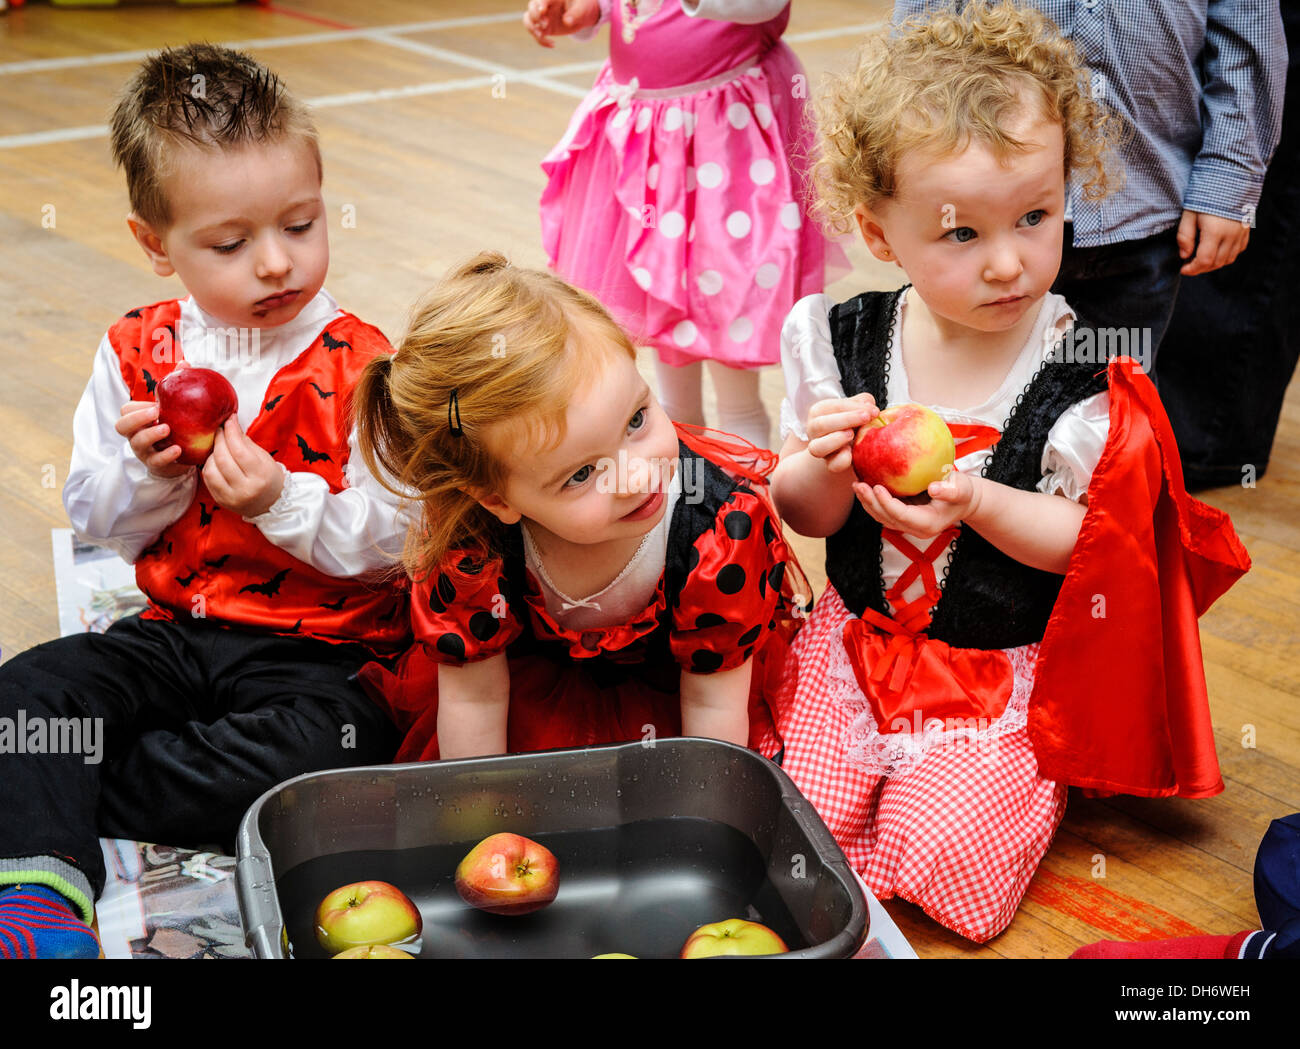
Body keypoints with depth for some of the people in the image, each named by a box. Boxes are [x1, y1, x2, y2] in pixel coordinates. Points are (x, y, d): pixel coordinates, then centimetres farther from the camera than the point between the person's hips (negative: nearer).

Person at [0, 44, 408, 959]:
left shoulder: (361, 367, -8)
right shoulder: (136, 357, 4)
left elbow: (391, 539, -13)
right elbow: (98, 524, 8)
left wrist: (283, 502, -28)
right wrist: (148, 472, -13)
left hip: (326, 648, -4)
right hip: (178, 633, 4)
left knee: (321, 746, -34)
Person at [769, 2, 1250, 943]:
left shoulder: (1081, 377, -18)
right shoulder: (839, 343, -10)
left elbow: (1091, 539, -11)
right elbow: (806, 516, 0)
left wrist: (978, 502, -29)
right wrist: (829, 467, -24)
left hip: (1009, 673, -3)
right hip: (860, 641, 3)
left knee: (953, 873, -13)